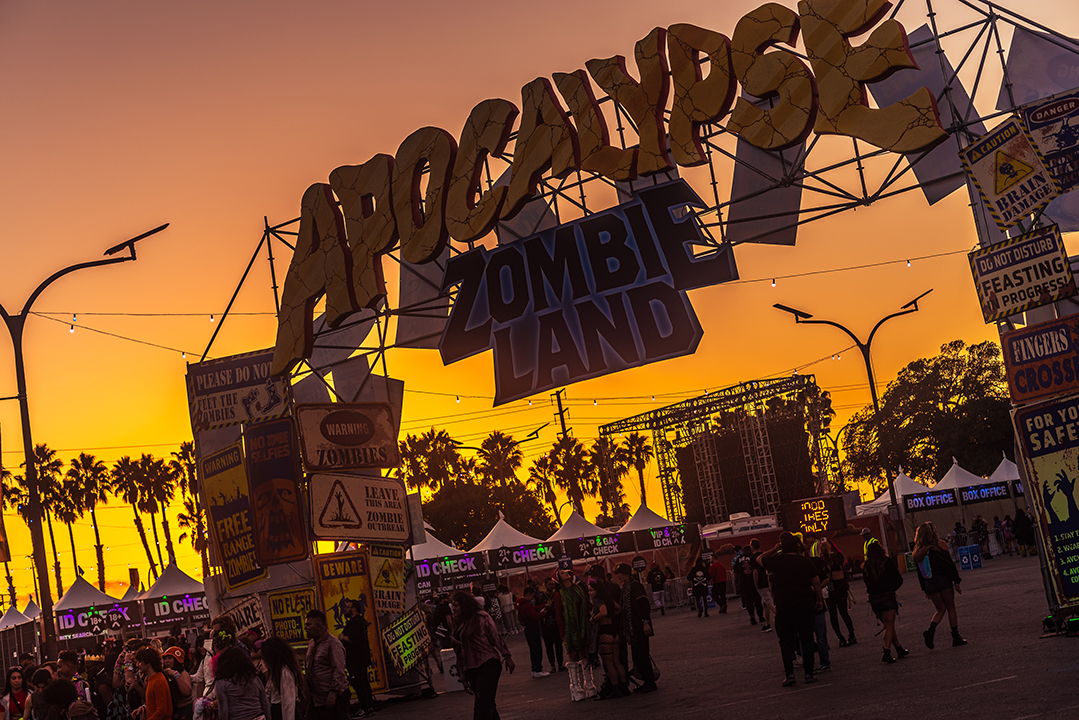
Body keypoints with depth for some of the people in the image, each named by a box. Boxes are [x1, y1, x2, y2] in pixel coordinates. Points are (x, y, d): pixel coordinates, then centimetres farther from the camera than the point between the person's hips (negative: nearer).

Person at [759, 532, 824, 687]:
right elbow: (816, 582, 5)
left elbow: (759, 559, 10)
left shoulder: (776, 561, -8)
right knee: (806, 639, 9)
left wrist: (775, 549, 9)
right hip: (805, 605, 2)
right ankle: (809, 673, 11)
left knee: (786, 640, 5)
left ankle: (789, 673, -1)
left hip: (784, 607, -2)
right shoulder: (806, 562, -1)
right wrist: (819, 600, 16)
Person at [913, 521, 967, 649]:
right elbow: (949, 564, -7)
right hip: (943, 580, -4)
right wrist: (956, 581, -4)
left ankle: (931, 630, -10)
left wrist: (925, 590, 16)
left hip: (929, 584, 4)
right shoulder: (940, 544, -4)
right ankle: (956, 637, 9)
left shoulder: (918, 550, 9)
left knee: (941, 609, 14)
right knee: (951, 608, 8)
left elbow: (920, 571, 11)